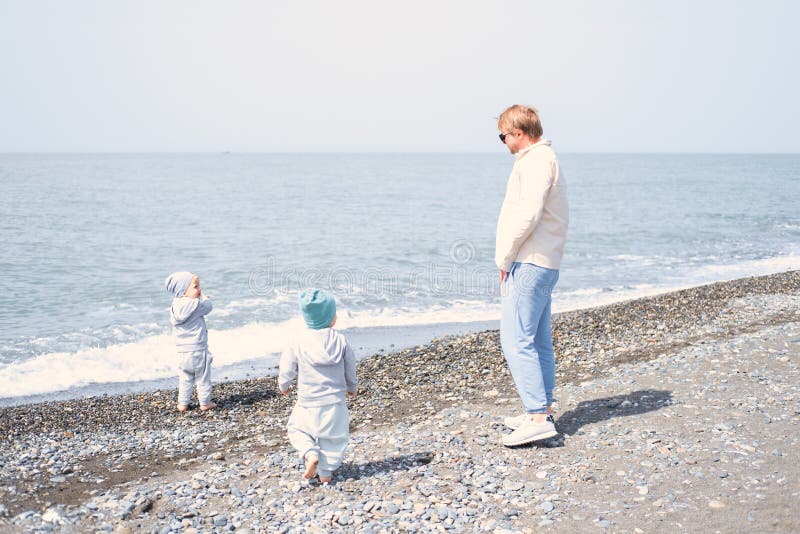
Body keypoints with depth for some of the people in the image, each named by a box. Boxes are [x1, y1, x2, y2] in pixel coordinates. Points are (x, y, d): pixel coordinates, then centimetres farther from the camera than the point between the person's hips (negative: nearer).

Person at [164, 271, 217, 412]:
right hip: (198, 348, -5)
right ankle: (205, 402, 17)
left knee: (185, 378, 16)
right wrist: (204, 297, 15)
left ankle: (182, 403, 19)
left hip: (182, 351, 5)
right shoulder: (196, 304, -19)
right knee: (203, 378, 10)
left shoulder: (175, 306, 1)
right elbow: (208, 306, -5)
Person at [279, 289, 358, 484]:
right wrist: (352, 388, 25)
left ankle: (310, 454, -2)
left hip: (308, 403, -1)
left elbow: (287, 370, -2)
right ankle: (326, 472, 19)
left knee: (297, 429, 21)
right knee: (333, 438, 17)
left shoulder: (298, 343, -11)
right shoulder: (340, 340, -7)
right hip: (335, 402, 1)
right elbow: (350, 370, 5)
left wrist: (283, 386, 21)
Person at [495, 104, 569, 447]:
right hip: (542, 264, 11)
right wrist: (509, 258, 14)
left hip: (529, 264, -11)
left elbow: (529, 213, -22)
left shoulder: (536, 160, -12)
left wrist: (505, 258, -13)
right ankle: (542, 410, 21)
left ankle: (538, 418, -13)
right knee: (538, 341, 14)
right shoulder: (541, 159, 21)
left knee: (516, 340, -12)